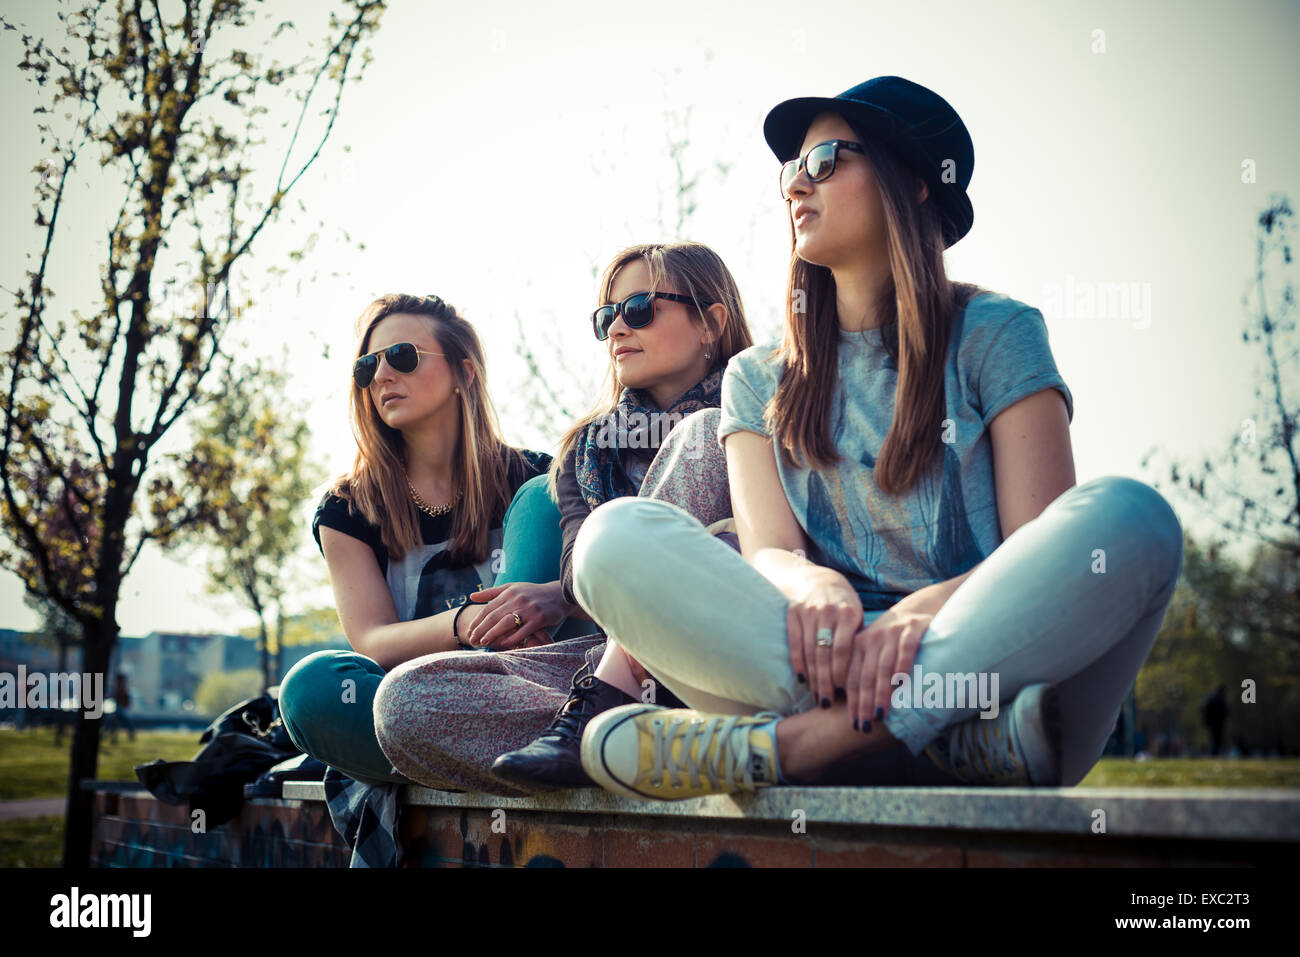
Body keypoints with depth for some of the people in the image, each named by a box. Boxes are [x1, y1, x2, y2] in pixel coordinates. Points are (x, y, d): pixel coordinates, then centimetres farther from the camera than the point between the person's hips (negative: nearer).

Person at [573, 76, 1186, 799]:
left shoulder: (995, 334, 9)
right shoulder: (760, 379, 19)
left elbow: (1043, 553, -3)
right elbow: (767, 549, 3)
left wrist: (929, 608, -25)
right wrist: (812, 586, -24)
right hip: (828, 665, 2)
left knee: (1129, 515, -29)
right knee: (617, 538, -20)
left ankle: (798, 742, -34)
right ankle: (938, 736, -33)